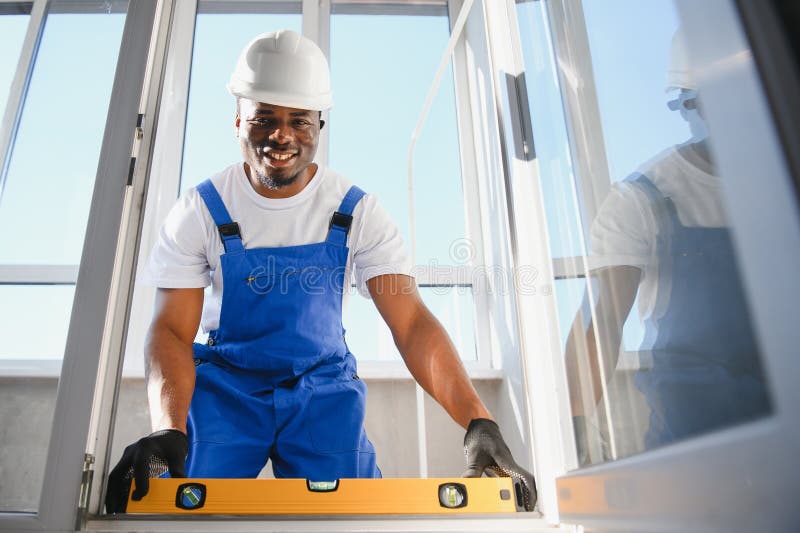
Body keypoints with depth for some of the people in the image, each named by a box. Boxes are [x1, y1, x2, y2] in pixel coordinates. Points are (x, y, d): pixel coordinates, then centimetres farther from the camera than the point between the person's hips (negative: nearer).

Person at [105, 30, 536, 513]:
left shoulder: (358, 212, -9)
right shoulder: (200, 212, -8)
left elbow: (412, 322, -16)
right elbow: (172, 330, -12)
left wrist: (479, 422, -29)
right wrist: (168, 431, -32)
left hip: (323, 386, 1)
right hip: (224, 382, 0)